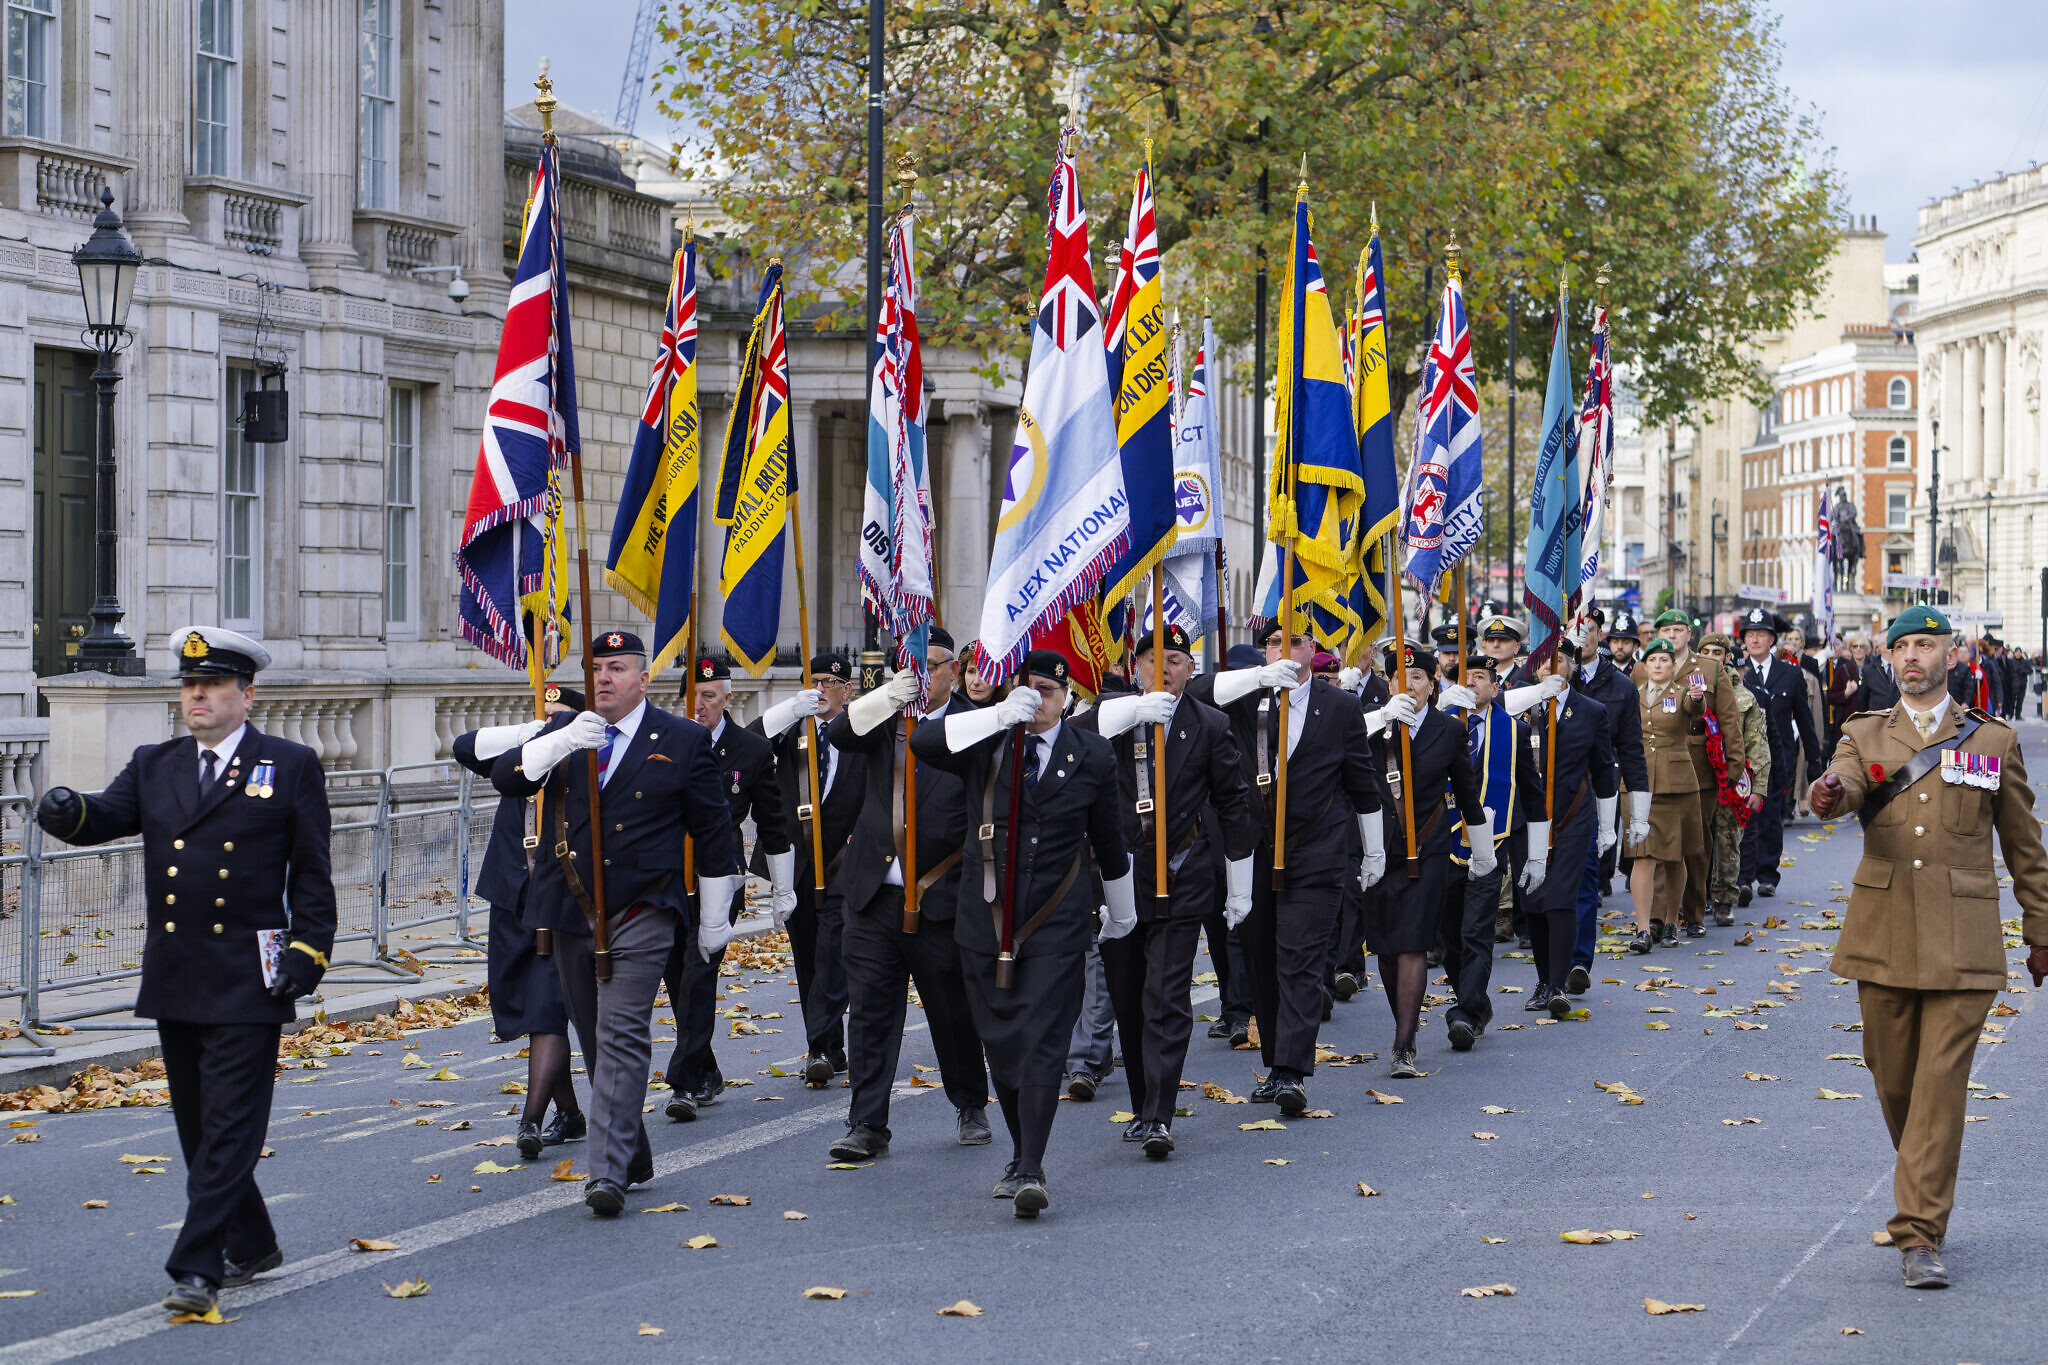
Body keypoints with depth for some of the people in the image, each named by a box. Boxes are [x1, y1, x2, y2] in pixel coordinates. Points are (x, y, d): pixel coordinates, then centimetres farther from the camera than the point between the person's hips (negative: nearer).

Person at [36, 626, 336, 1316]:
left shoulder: (291, 767, 1)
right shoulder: (154, 766, 13)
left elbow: (312, 874, 1)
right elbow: (105, 816, -2)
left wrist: (308, 949, -8)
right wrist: (66, 810, -25)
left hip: (248, 987, -5)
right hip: (175, 985, 5)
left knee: (229, 1129, -8)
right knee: (197, 1129, 13)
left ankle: (197, 1269, -10)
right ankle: (252, 1246, 29)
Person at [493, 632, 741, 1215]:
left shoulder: (683, 741, 0)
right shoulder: (565, 730, 9)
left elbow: (714, 833, 5)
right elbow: (505, 776, -6)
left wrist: (714, 922, 5)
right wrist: (563, 742, -24)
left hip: (640, 915, -5)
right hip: (570, 912, 5)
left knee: (622, 1037, -15)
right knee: (595, 1042, 13)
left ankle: (609, 1173, -20)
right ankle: (634, 1158, 26)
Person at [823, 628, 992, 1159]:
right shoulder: (884, 715, 9)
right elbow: (839, 735, -10)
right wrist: (889, 697, -24)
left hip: (940, 898, -3)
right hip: (873, 894, 3)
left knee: (954, 1010, 9)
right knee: (869, 1010, 0)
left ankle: (971, 1106, 29)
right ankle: (866, 1125, 3)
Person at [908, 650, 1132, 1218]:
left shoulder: (1091, 757, 3)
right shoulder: (984, 744, 3)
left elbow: (1109, 841, 14)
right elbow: (923, 743, -17)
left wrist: (1122, 911, 24)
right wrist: (1000, 717, -26)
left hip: (1056, 926, -2)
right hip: (986, 920, 2)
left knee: (1042, 1043, -11)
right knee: (1000, 1044, 10)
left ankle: (1031, 1172, -14)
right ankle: (1021, 1156, 26)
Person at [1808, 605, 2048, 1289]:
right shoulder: (1865, 734, 9)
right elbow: (1842, 788, -13)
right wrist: (1828, 794, -38)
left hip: (1962, 935, -2)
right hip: (1885, 931, 2)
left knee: (1942, 1081, -9)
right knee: (1893, 1078, 9)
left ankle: (1920, 1234, -9)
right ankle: (1925, 1183, 36)